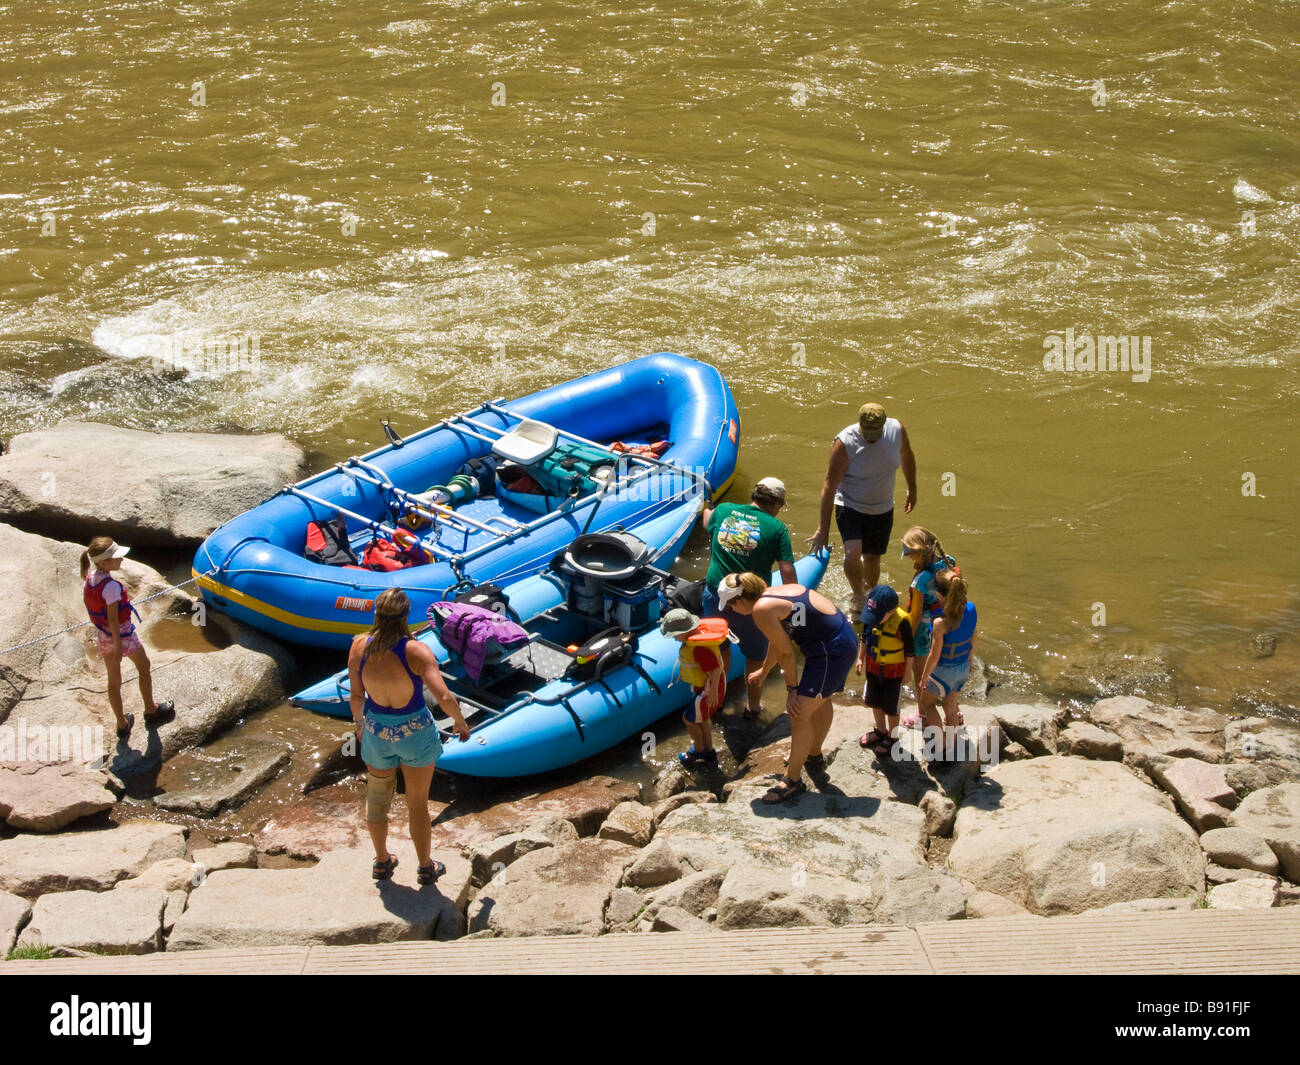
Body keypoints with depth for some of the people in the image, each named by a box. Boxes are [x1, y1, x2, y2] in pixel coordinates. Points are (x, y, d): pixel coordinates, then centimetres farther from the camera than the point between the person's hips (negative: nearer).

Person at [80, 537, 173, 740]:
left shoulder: (89, 579, -5)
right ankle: (151, 712, 36)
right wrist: (118, 646, -20)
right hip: (122, 634, -7)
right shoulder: (111, 586, -31)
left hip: (101, 634, 7)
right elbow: (113, 618, -27)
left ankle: (122, 724, 32)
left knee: (114, 680, 19)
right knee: (144, 667, 20)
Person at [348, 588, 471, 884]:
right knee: (417, 803, 18)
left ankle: (382, 862, 42)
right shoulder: (416, 652, -27)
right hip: (416, 734, -2)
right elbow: (445, 698, -29)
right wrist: (460, 723, -9)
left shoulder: (360, 646, -19)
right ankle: (425, 868, 35)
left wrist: (359, 722, 13)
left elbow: (356, 696, -8)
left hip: (377, 732, 2)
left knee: (377, 798, 26)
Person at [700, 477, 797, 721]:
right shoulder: (777, 528, -8)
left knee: (720, 649, 26)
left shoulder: (722, 510, 2)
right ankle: (752, 706, 32)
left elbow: (707, 523, 27)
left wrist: (706, 510, 50)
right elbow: (787, 573, -12)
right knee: (756, 656, 20)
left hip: (715, 593, 3)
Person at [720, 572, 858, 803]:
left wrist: (792, 688, -1)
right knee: (820, 700, 29)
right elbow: (778, 641, 27)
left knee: (800, 712, -4)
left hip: (832, 651, -10)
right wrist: (763, 671, 42)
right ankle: (814, 756, 50)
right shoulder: (773, 593, 12)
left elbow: (786, 652, -12)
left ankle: (792, 780, 5)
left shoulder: (762, 610, -17)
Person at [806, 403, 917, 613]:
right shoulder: (844, 443, -25)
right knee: (852, 553, -23)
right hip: (850, 507, -4)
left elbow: (907, 456, 10)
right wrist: (823, 529, -23)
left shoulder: (897, 430, -14)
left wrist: (912, 489, 20)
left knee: (872, 559, 12)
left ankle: (869, 598, 39)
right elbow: (829, 486, -22)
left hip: (882, 509, 4)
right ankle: (858, 596, 4)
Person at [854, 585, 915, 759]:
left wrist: (907, 671, -7)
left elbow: (909, 649, -16)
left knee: (891, 706, 11)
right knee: (874, 701, 22)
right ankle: (880, 731, 45)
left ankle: (891, 738, 33)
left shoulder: (901, 622, -31)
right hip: (873, 665, 5)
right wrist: (860, 658, 10)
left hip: (893, 670, -5)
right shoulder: (871, 615, -16)